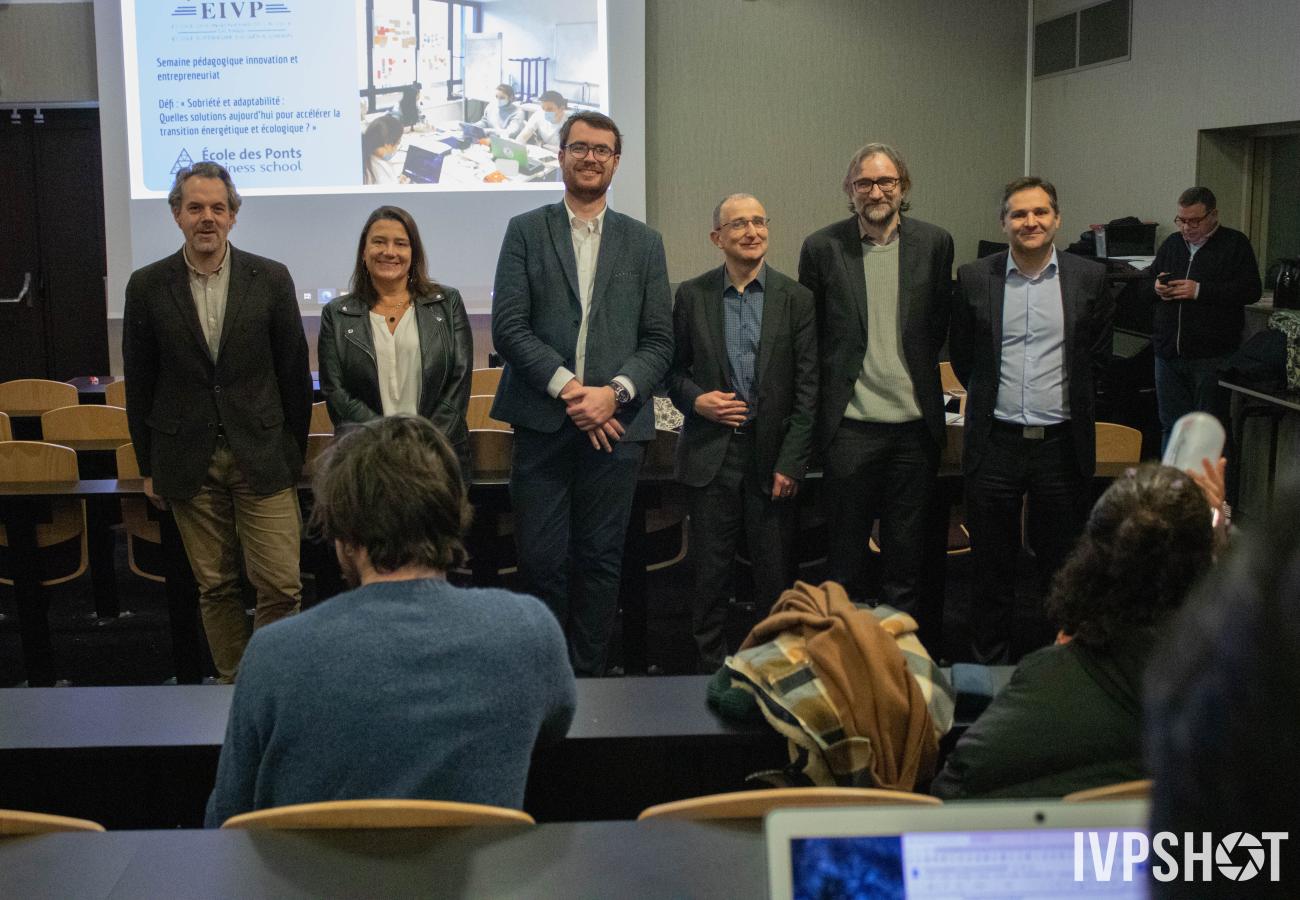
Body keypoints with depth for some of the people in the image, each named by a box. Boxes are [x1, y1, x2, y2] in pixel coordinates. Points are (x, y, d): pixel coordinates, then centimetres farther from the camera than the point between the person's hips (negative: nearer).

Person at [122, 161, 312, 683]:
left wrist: (294, 453, 4)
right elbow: (139, 383, 6)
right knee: (215, 587, 8)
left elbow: (294, 373, 4)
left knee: (281, 586, -4)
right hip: (189, 462, 1)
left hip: (262, 457, -1)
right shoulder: (147, 286, 1)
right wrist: (148, 465, 7)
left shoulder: (270, 279, -1)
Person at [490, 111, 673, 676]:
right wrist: (568, 388, -12)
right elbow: (508, 328, -2)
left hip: (615, 424, 1)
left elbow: (658, 342, 8)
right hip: (543, 422, -1)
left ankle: (588, 678, 17)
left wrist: (615, 392, -9)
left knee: (600, 562, 5)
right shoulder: (525, 232, 8)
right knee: (541, 561, -1)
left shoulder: (643, 243, 13)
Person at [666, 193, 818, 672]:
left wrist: (791, 462, -6)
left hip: (772, 455, 0)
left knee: (775, 573, 5)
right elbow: (673, 369, 12)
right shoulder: (691, 295, 4)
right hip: (712, 453, 1)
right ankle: (710, 665, 18)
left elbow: (808, 388, -1)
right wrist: (695, 399, -9)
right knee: (709, 572, 6)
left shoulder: (796, 298, 1)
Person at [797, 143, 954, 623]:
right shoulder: (823, 247, -1)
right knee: (845, 554, 7)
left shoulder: (934, 242, 3)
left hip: (915, 422, 2)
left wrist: (912, 364, 10)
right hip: (851, 424, -1)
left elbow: (941, 324, 14)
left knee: (907, 553, 11)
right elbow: (808, 335, 6)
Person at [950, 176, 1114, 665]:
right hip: (995, 441, 0)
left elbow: (1098, 356, 12)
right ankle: (989, 663, 22)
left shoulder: (1090, 278, 1)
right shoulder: (974, 278, 0)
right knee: (992, 565, 9)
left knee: (1063, 566, 9)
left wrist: (1071, 401, 12)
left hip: (1061, 442, 0)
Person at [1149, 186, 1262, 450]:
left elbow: (1251, 290, -13)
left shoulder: (1235, 244, -2)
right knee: (1171, 425, 12)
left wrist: (1200, 290, -19)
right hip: (1168, 352, 5)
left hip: (1211, 357, -5)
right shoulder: (1172, 244, 14)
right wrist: (1156, 288, -3)